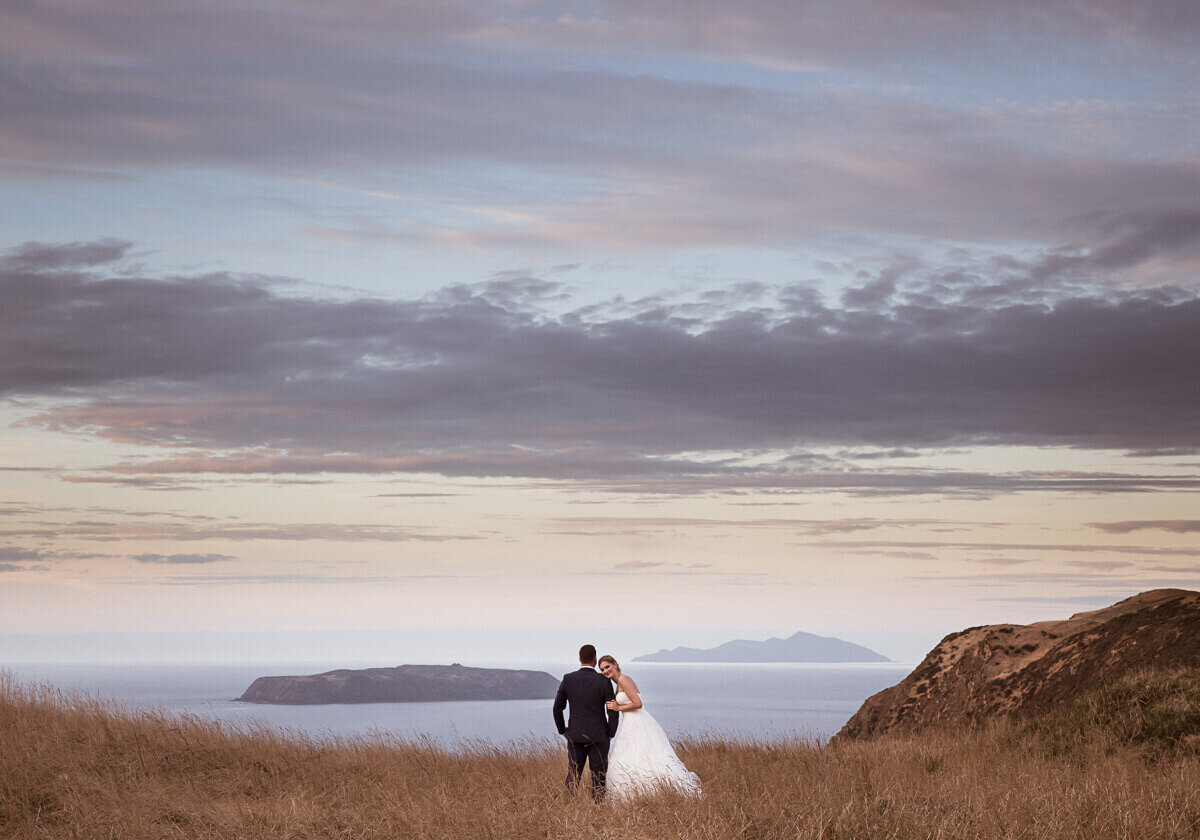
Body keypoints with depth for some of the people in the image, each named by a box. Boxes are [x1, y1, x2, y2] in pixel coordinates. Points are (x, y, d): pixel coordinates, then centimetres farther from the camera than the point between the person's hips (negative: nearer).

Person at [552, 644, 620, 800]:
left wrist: (562, 731, 13)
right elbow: (613, 711, -10)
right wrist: (610, 734, 4)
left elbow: (557, 708, 0)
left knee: (573, 776, 9)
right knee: (598, 777, 5)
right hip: (599, 737, -2)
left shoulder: (568, 679, -5)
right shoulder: (603, 682, -10)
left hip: (575, 736, 2)